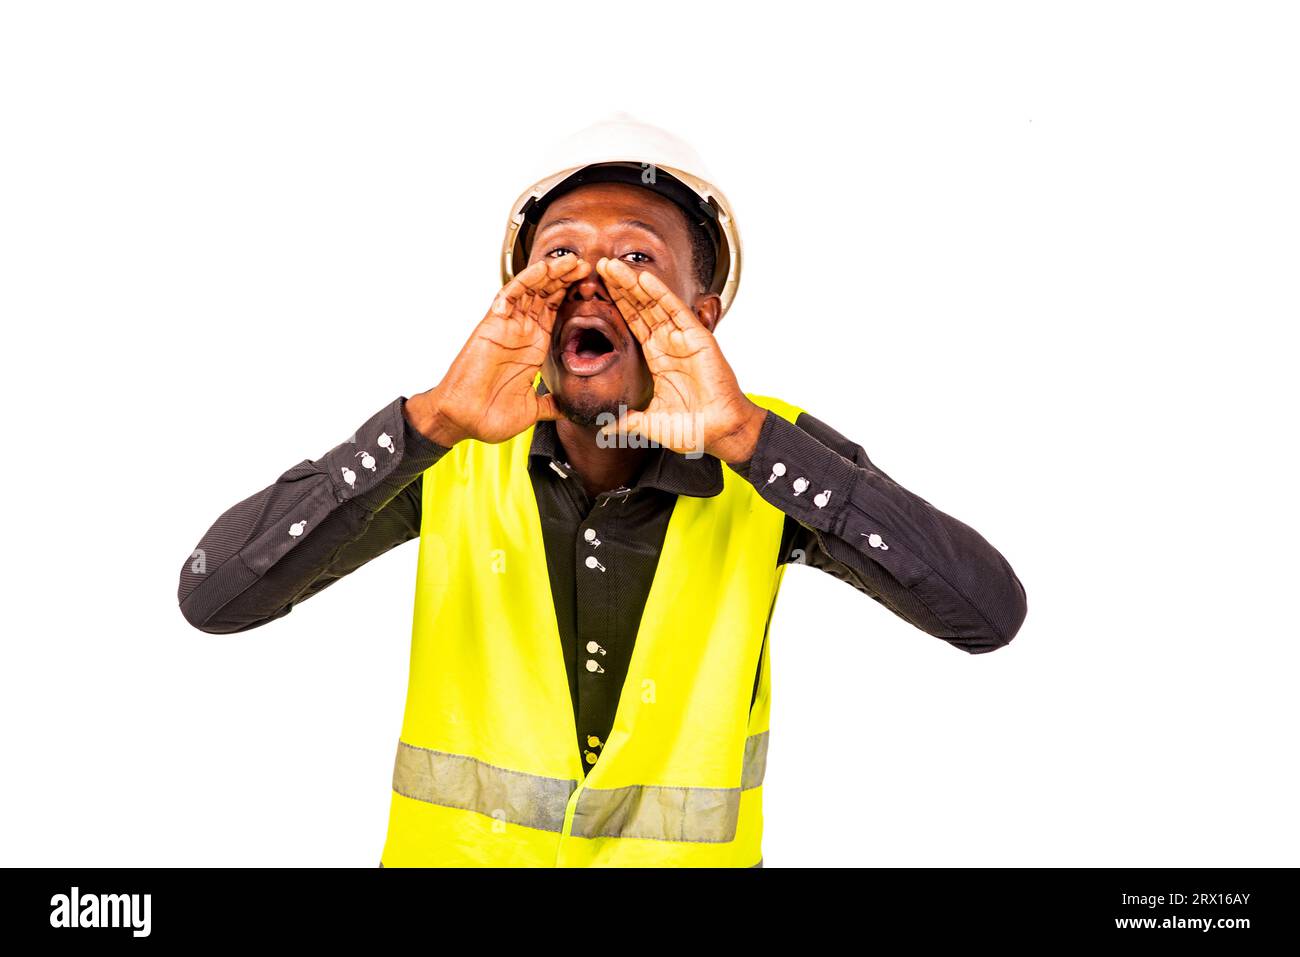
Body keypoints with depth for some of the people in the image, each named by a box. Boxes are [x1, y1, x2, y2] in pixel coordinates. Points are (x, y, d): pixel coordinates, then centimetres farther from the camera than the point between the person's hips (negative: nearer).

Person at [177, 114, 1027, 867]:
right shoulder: (444, 445, -14)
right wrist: (432, 419, -35)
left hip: (686, 848, 0)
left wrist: (742, 434, -37)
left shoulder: (767, 452, -16)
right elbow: (212, 598, -24)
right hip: (454, 843, 0)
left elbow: (990, 612, -28)